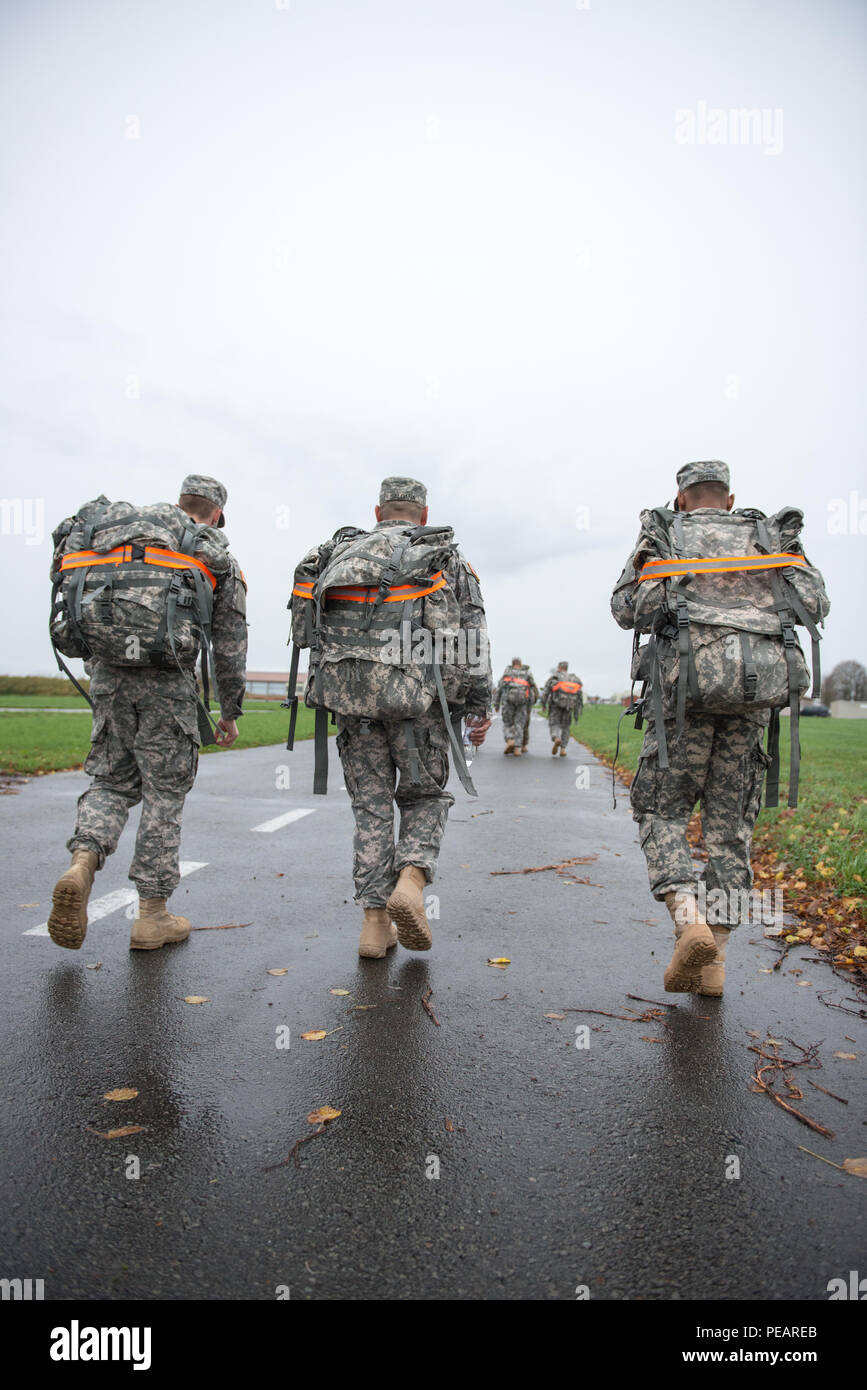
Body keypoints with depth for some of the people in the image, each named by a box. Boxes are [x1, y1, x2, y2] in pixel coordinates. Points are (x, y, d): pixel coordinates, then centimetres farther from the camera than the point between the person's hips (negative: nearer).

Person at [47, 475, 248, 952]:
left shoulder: (124, 523, 22)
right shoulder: (217, 556, 12)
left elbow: (67, 574, 16)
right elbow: (230, 643, 11)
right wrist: (230, 711, 20)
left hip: (106, 666, 4)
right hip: (166, 677, -3)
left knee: (111, 779, 17)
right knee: (164, 791, 6)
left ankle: (82, 863, -9)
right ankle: (152, 916, 12)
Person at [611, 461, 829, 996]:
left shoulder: (665, 534, 15)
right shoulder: (771, 534, 22)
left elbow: (629, 609, -1)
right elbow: (814, 605, 10)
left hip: (690, 677, -2)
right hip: (759, 685, 3)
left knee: (663, 809, 8)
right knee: (731, 821, 9)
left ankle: (690, 920, -14)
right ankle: (715, 960, 9)